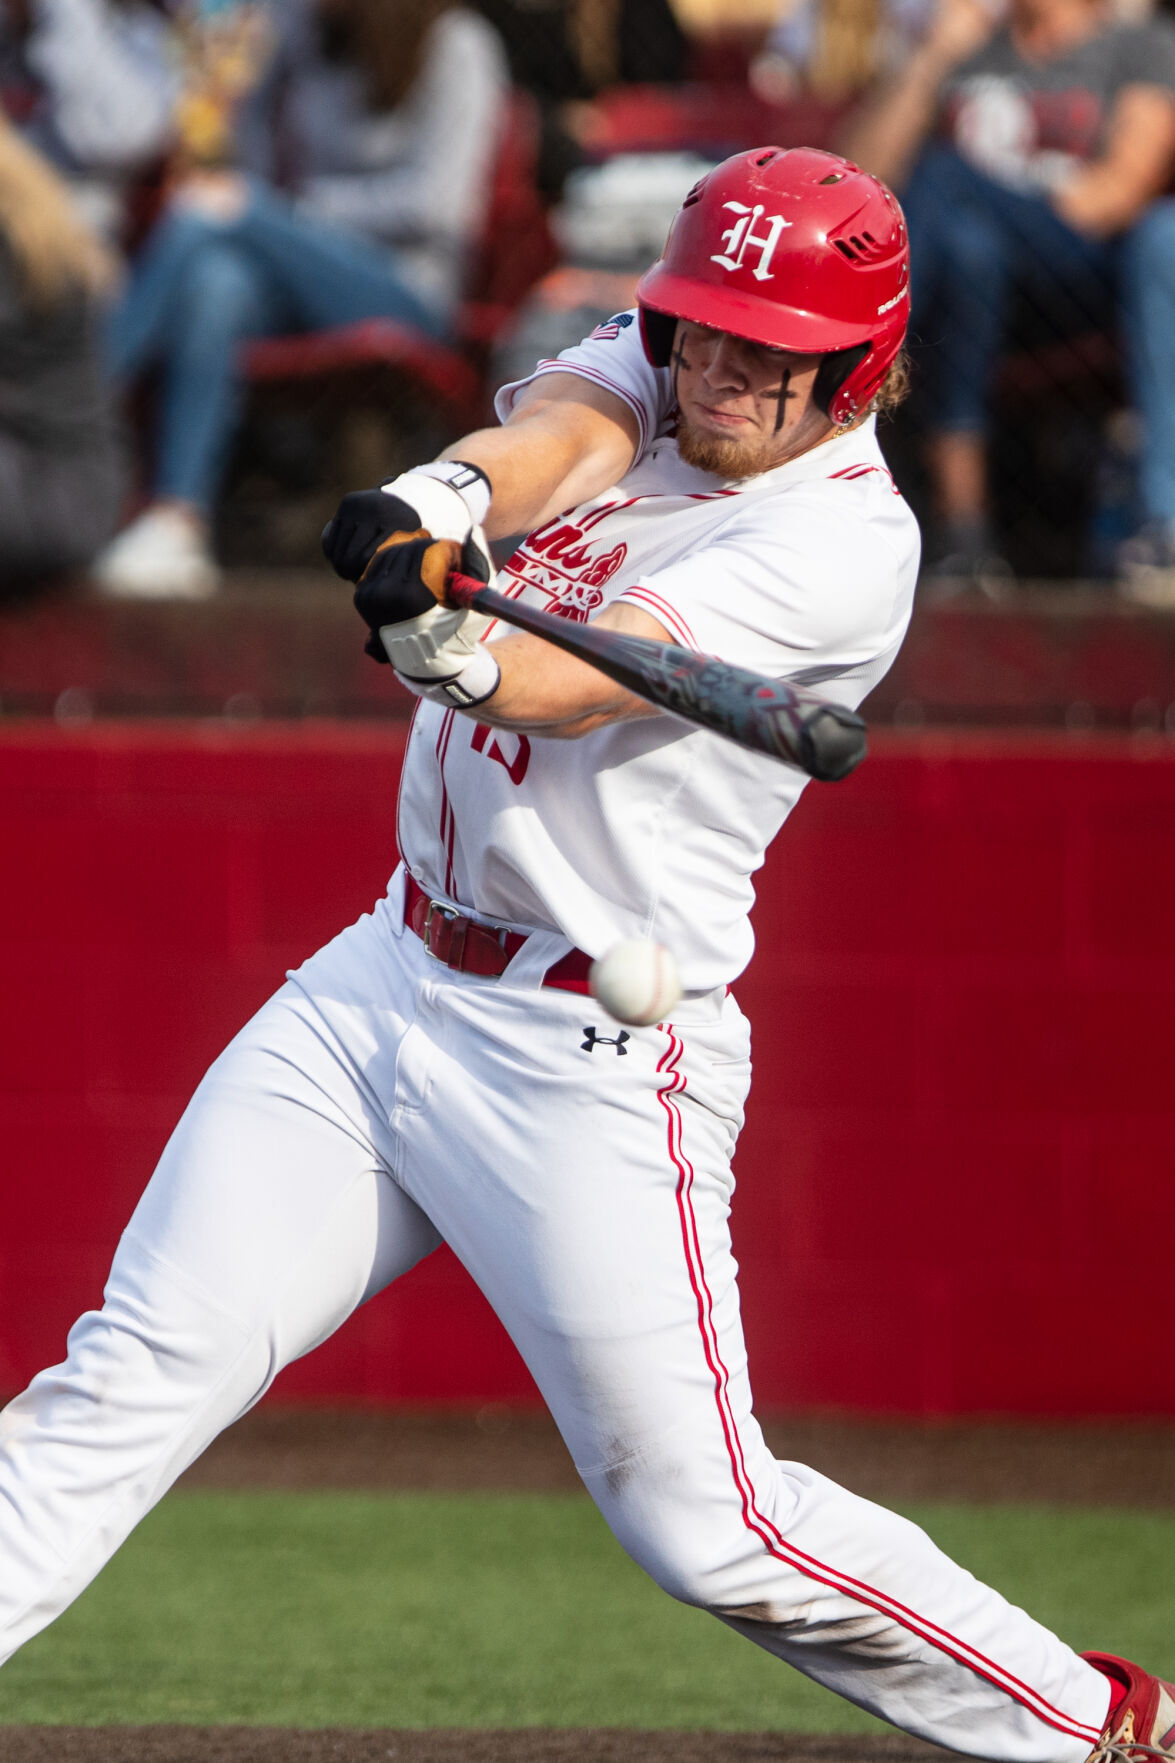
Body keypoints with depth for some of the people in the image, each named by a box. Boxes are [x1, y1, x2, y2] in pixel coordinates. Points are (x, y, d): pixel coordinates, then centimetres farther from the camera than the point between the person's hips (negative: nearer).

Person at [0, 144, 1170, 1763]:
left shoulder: (845, 539, -14)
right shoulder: (639, 375, 6)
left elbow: (570, 685, -27)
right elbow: (557, 429, -18)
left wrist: (458, 650, -49)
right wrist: (450, 499, -41)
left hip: (591, 1066, -6)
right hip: (388, 980, 7)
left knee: (709, 1530, -4)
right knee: (130, 1377, -2)